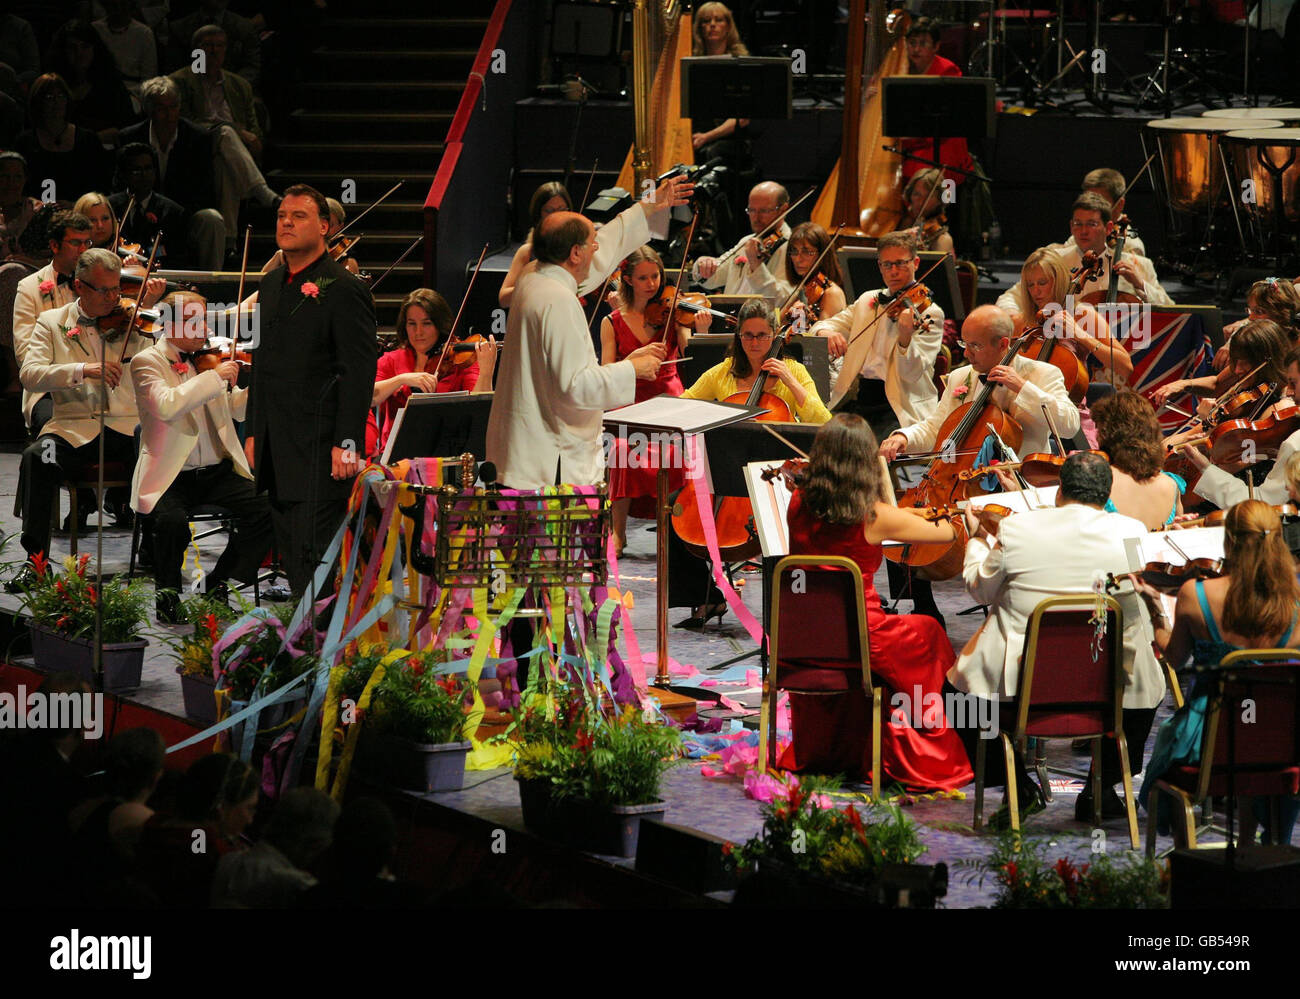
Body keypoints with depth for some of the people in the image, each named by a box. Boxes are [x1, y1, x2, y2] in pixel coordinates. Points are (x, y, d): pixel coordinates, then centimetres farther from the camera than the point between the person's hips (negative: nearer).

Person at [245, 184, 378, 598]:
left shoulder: (344, 289, -9)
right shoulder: (272, 285, 16)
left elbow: (359, 372, -14)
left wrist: (347, 443, -19)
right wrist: (254, 432, 18)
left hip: (320, 453, -8)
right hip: (277, 452, 8)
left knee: (313, 552, -10)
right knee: (290, 552, 10)